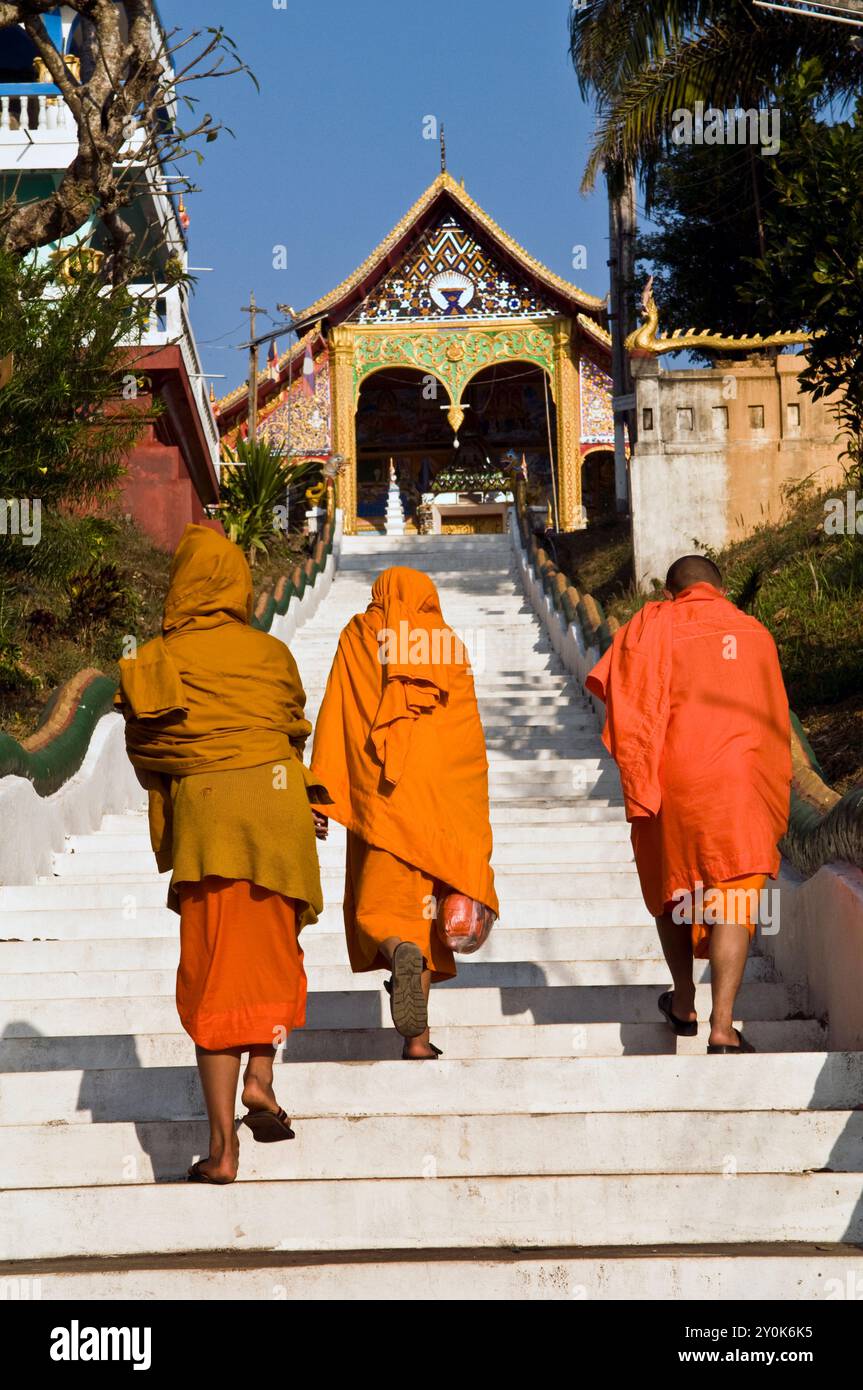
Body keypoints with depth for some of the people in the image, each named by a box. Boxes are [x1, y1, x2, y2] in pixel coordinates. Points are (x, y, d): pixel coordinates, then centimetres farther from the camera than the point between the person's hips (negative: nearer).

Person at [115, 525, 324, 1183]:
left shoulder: (152, 661, 3)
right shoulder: (269, 652, 2)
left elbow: (142, 751, 9)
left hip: (198, 812, 0)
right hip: (274, 800, 0)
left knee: (215, 969, 3)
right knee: (273, 950, 20)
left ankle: (223, 1143, -2)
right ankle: (261, 1073, 3)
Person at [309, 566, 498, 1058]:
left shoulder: (357, 639, 9)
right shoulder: (448, 645, 11)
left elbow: (333, 720, 2)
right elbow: (470, 739, 9)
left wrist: (320, 797, 1)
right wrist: (474, 821, 14)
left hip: (379, 797, -1)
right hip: (440, 797, 1)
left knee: (381, 903, 4)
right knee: (423, 905, 9)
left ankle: (400, 953, -30)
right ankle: (418, 1035, 4)